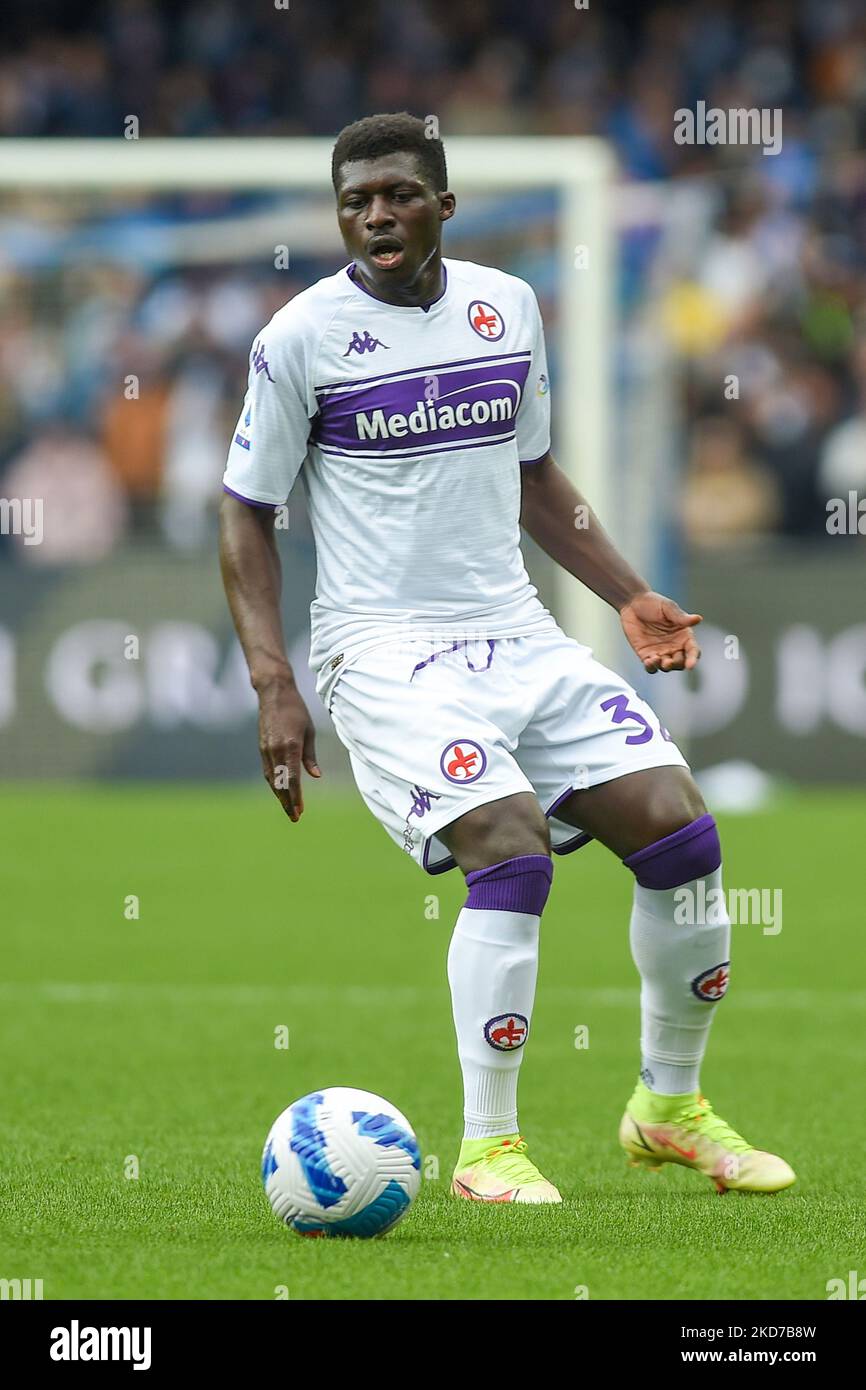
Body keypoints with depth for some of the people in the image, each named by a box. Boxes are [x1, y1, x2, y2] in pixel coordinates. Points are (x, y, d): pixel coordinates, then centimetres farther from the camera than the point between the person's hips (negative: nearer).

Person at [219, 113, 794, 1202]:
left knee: (680, 831, -7)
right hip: (385, 649, -5)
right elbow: (246, 511, 0)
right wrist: (273, 685, -10)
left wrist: (628, 597, 14)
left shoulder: (507, 306, 9)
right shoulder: (305, 334, -5)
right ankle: (486, 1146, -14)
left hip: (515, 634, 5)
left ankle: (669, 1108, 13)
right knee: (513, 847, -25)